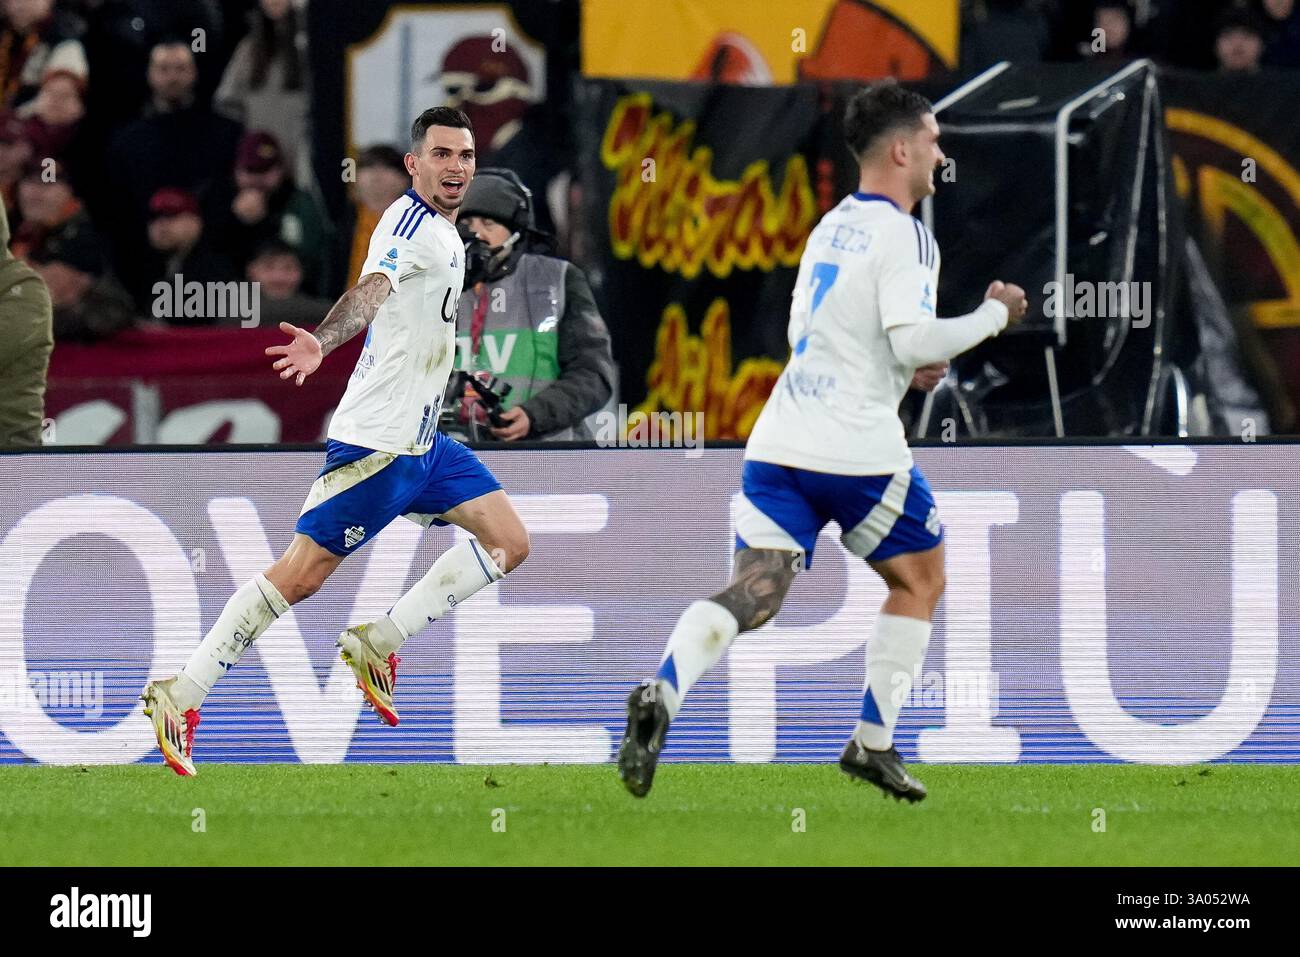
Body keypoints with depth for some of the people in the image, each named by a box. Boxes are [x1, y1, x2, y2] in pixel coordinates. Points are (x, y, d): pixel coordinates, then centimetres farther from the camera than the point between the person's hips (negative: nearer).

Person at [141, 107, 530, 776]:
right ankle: (179, 696, -2)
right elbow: (373, 287, -35)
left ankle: (376, 644, 6)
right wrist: (321, 342, -52)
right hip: (376, 440, -9)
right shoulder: (412, 224, -16)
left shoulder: (445, 235, 14)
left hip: (420, 443, 9)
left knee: (508, 544, 3)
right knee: (300, 575, -9)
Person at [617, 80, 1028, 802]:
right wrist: (993, 315, -3)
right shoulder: (900, 235, -8)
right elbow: (915, 339, -18)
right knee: (919, 580, 16)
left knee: (753, 593, -4)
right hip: (858, 448, -6)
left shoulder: (829, 227, 18)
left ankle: (662, 694, -31)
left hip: (780, 441, 6)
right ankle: (872, 742, 14)